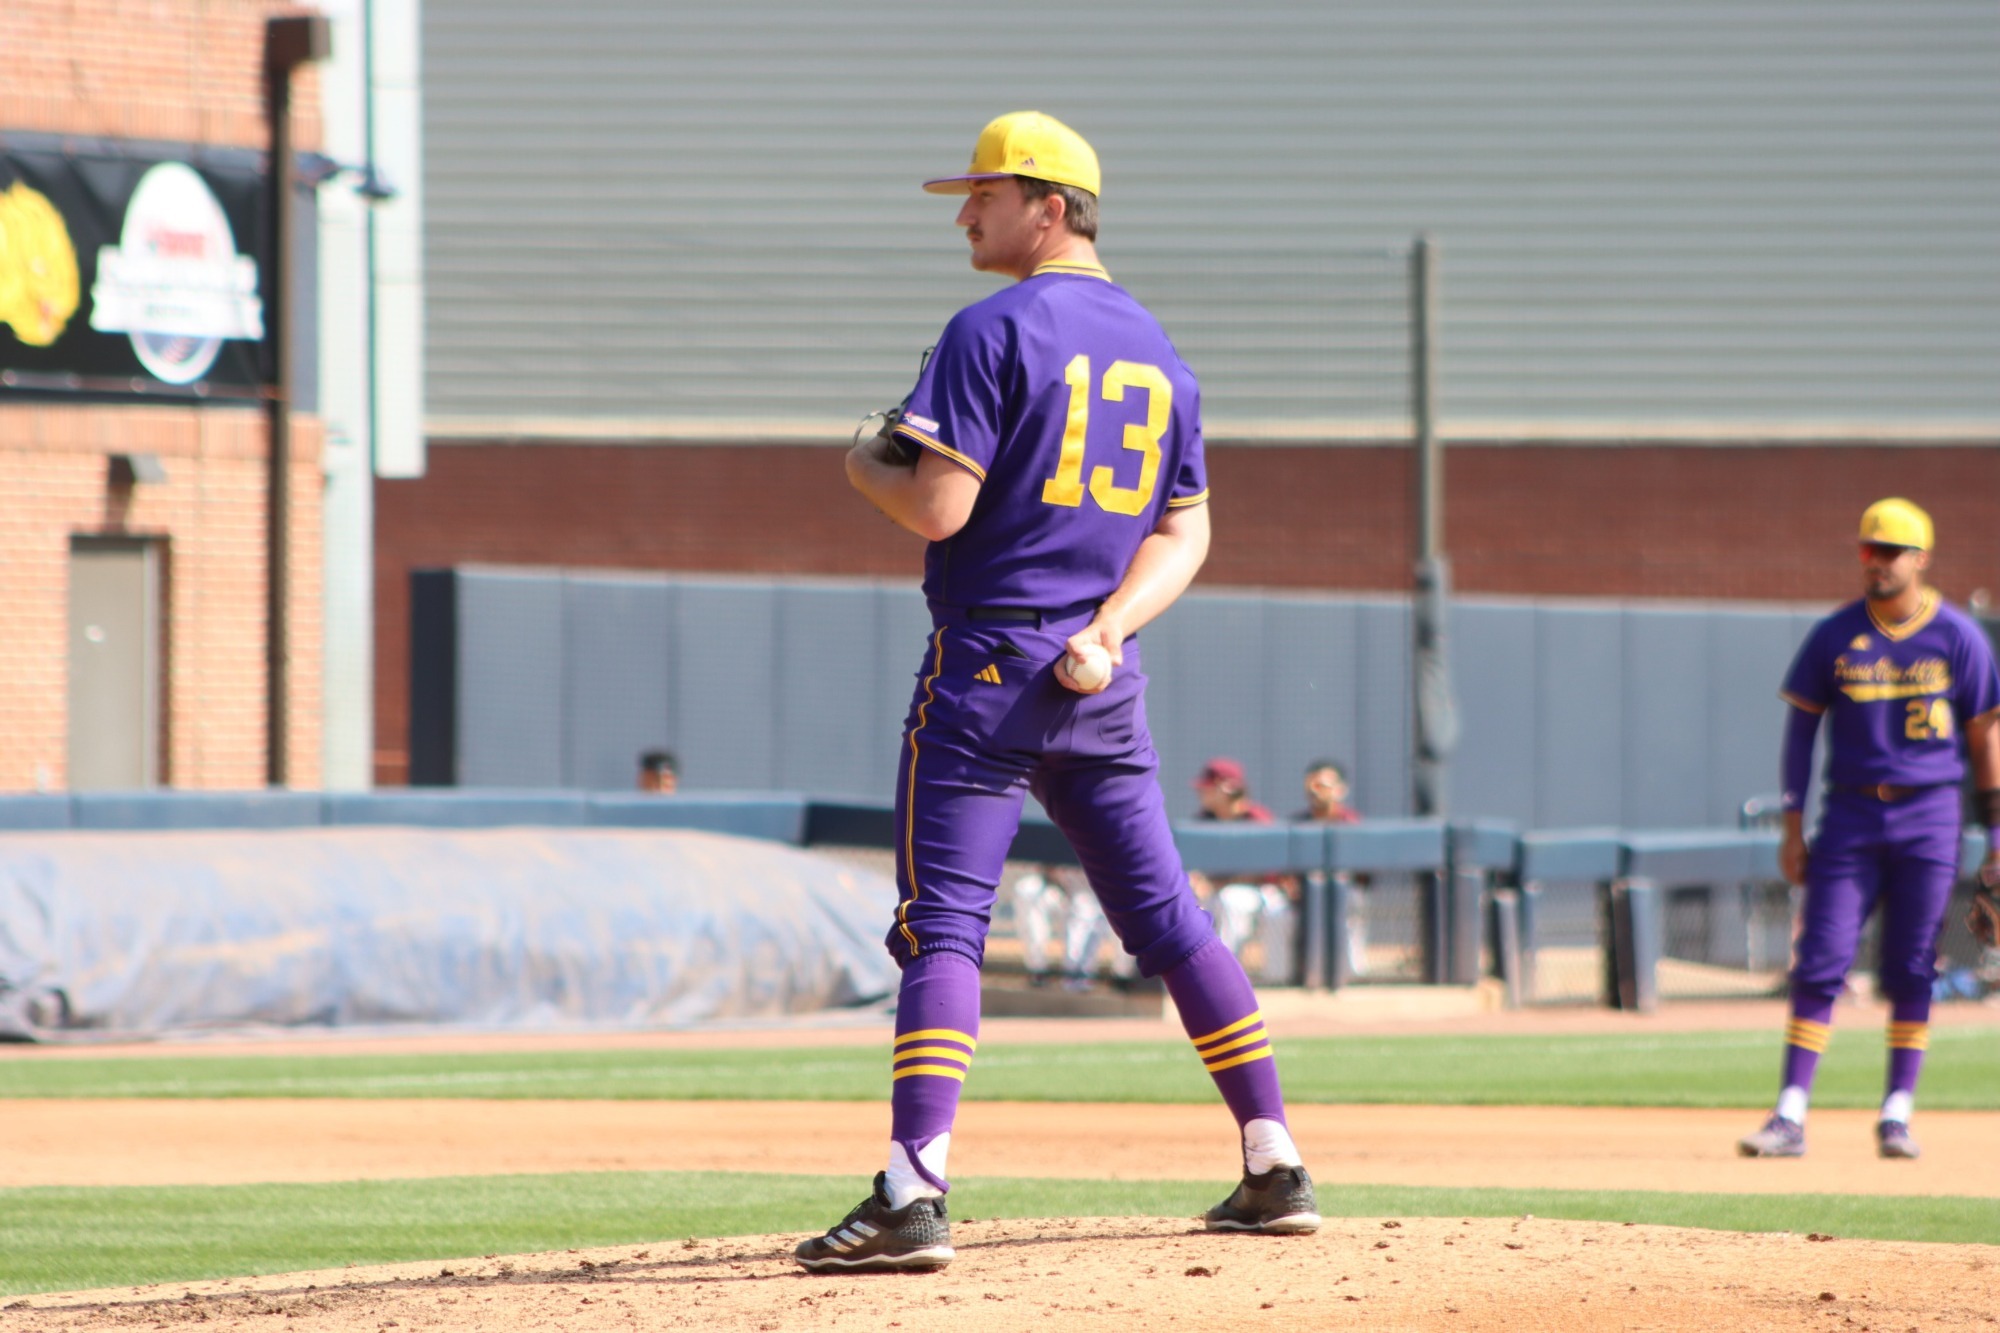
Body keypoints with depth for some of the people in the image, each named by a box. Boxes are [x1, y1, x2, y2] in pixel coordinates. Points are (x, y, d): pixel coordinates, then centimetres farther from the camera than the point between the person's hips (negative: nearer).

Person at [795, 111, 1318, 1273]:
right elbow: (1186, 530, 13)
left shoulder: (993, 334, -10)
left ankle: (916, 1194, -20)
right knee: (1169, 918, 14)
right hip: (1105, 684, 6)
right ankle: (1277, 1168, 14)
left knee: (943, 925, -9)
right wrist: (1112, 622, -1)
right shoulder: (1158, 351, 14)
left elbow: (939, 509, -16)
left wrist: (867, 469, 4)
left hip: (989, 665, -6)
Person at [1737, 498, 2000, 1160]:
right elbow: (1801, 724, 8)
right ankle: (1790, 1117, -6)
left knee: (1912, 969, 0)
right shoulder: (1835, 636, 4)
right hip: (1851, 812, 1)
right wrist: (1793, 826, 2)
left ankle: (1897, 1116, 7)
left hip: (1928, 814, -1)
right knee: (1819, 963, -5)